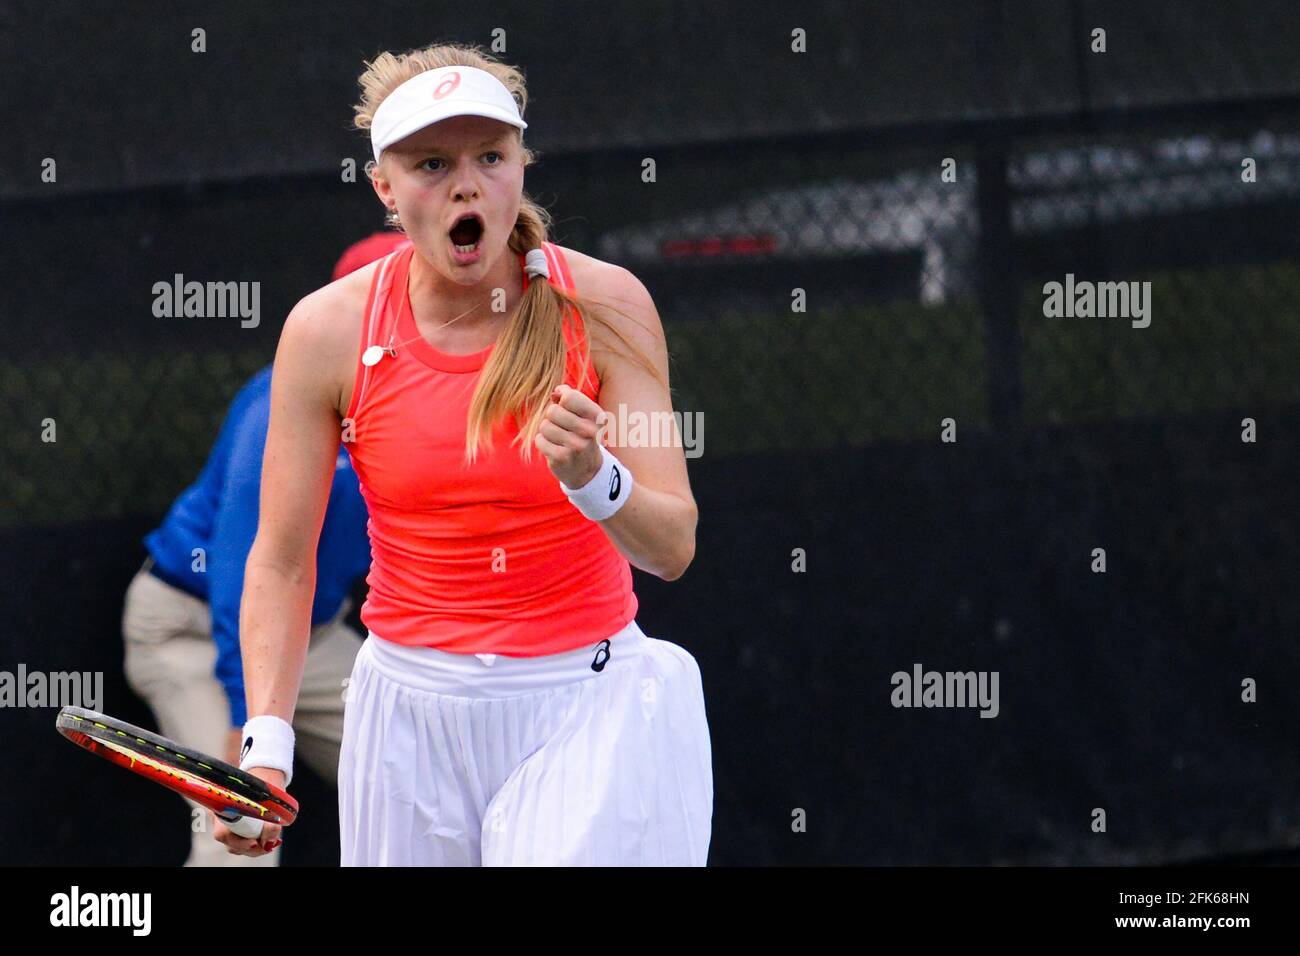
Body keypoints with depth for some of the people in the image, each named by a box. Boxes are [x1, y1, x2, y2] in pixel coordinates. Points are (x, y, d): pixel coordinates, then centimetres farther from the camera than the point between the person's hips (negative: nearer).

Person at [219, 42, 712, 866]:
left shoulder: (606, 305, -9)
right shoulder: (329, 330, -7)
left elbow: (674, 547, -11)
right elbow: (282, 562, -1)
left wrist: (594, 482, -32)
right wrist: (266, 747, -11)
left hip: (585, 709, -1)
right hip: (413, 710, 2)